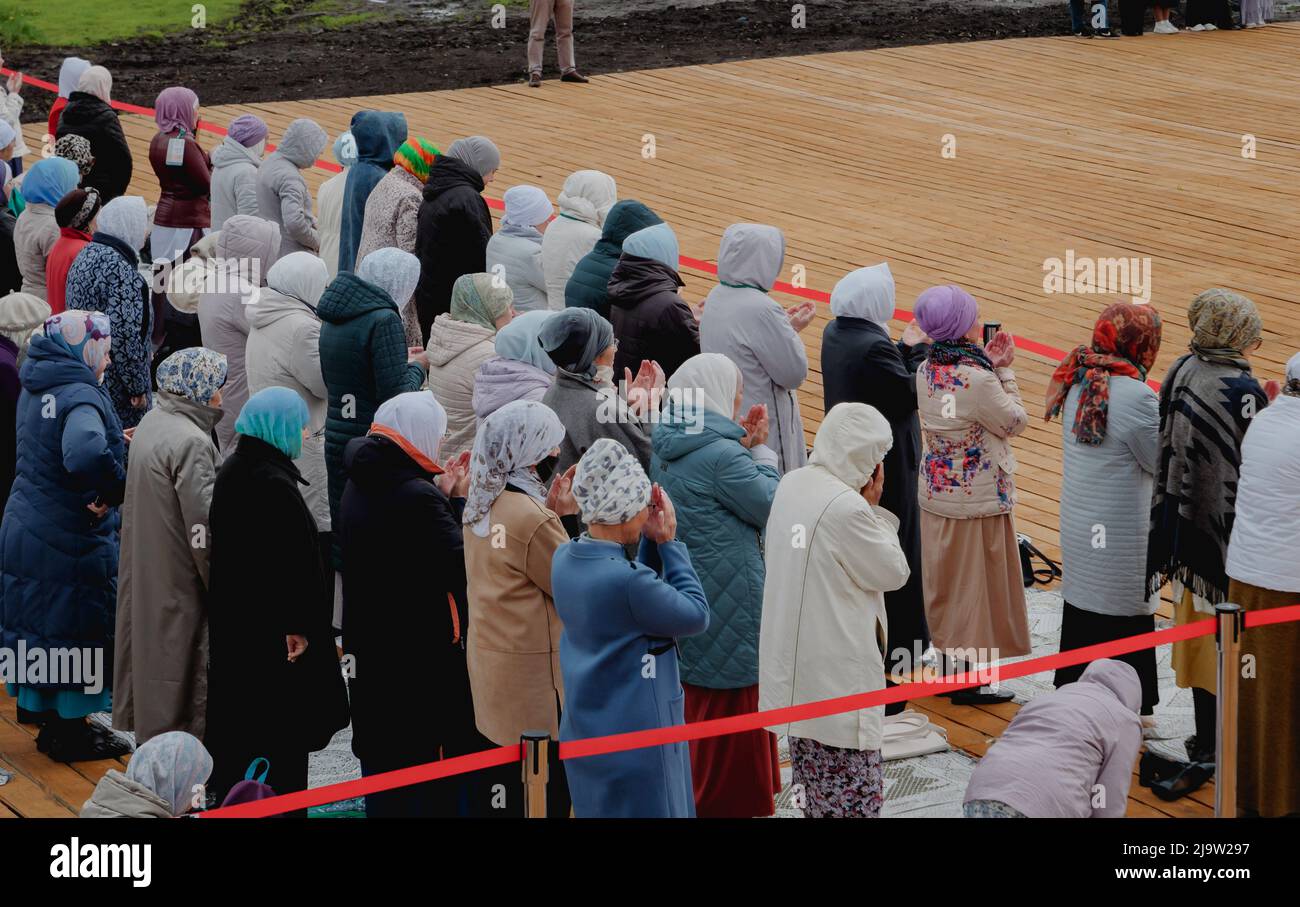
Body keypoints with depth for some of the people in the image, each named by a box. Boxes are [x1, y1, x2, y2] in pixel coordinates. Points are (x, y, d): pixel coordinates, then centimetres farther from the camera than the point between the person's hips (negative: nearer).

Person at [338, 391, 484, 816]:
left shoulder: (359, 488, 7)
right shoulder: (417, 498, -22)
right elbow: (462, 567, -18)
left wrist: (441, 494, 7)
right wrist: (458, 501, -6)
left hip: (370, 654, 9)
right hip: (422, 658, -9)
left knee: (382, 767, 17)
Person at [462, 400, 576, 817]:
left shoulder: (481, 507, 8)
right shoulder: (530, 517, -20)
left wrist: (555, 514, 4)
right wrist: (568, 515, -8)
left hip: (491, 656, 9)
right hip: (536, 677, -9)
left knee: (520, 793, 17)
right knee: (549, 797, -2)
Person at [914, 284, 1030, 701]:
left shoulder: (926, 371, -2)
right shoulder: (979, 380, -25)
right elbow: (1015, 421, -11)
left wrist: (989, 367, 3)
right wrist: (1004, 372, -4)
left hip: (935, 491, 7)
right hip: (978, 498, -7)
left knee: (947, 577, 18)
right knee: (976, 580, 4)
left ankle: (950, 661, 30)